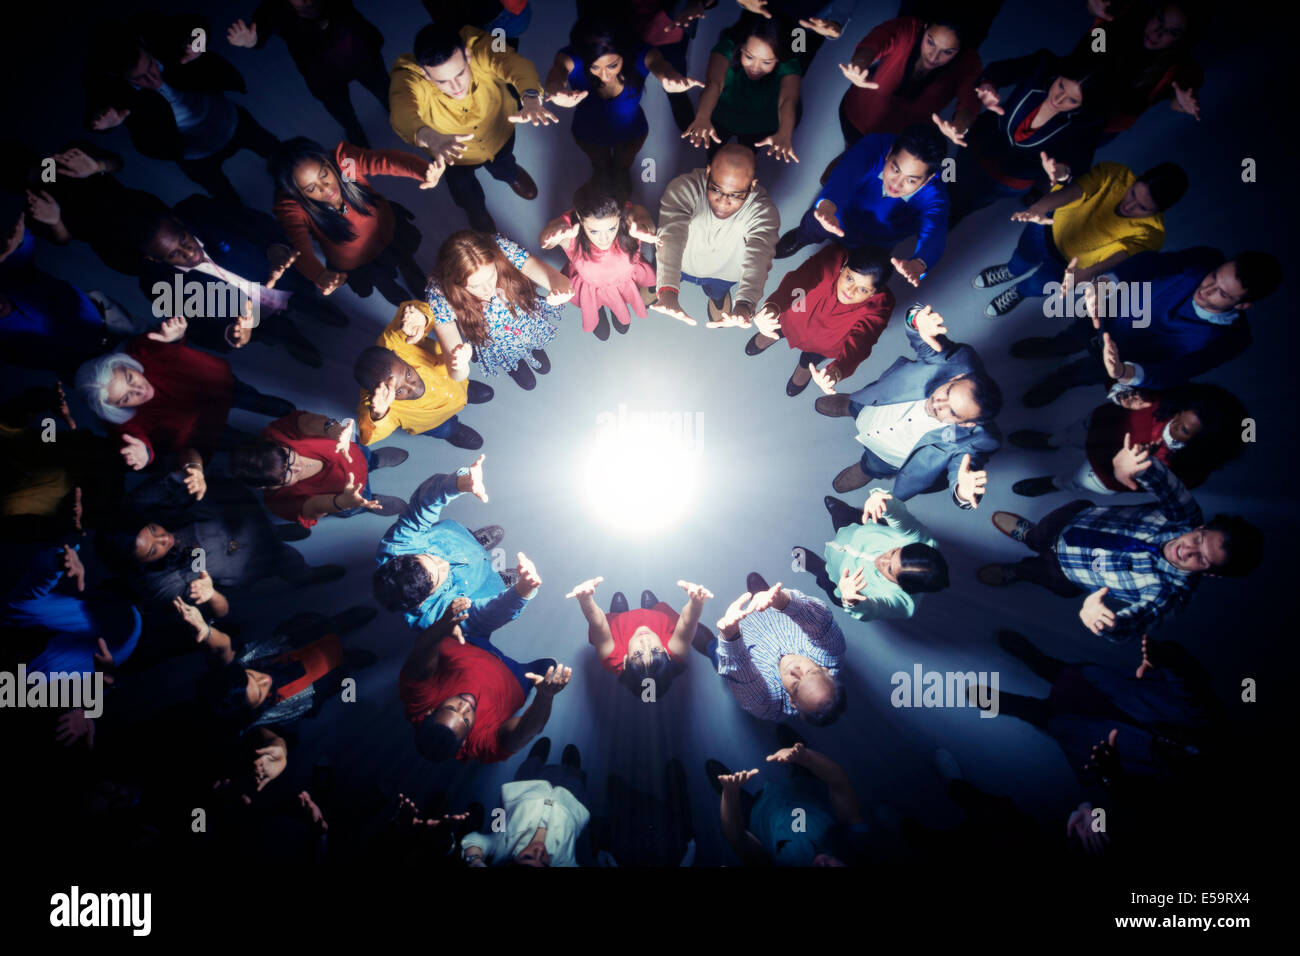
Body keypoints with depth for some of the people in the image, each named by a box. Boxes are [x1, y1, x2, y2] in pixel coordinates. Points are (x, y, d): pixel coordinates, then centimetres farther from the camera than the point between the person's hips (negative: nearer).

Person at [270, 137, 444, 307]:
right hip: (352, 264, -1)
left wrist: (425, 171, -73)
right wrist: (321, 276, -72)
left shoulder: (345, 160, -35)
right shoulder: (291, 208, -34)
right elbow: (299, 247, -48)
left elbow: (385, 160, -52)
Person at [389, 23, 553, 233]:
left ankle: (511, 174, 72)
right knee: (467, 197, 27)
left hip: (499, 134, 1)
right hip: (454, 152, -1)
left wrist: (531, 98, -80)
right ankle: (478, 212, 65)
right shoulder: (408, 78, -42)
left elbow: (517, 64, -57)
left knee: (503, 169, 34)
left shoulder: (479, 48, -40)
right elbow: (401, 115, -61)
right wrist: (430, 137, -84)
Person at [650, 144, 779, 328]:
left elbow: (758, 259, -50)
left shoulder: (763, 211, -35)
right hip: (682, 264, 0)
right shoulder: (683, 187, -38)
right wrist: (668, 293, -69)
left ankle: (718, 294, 39)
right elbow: (671, 237, -51)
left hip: (723, 274, 0)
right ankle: (656, 286, 40)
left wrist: (744, 306, -72)